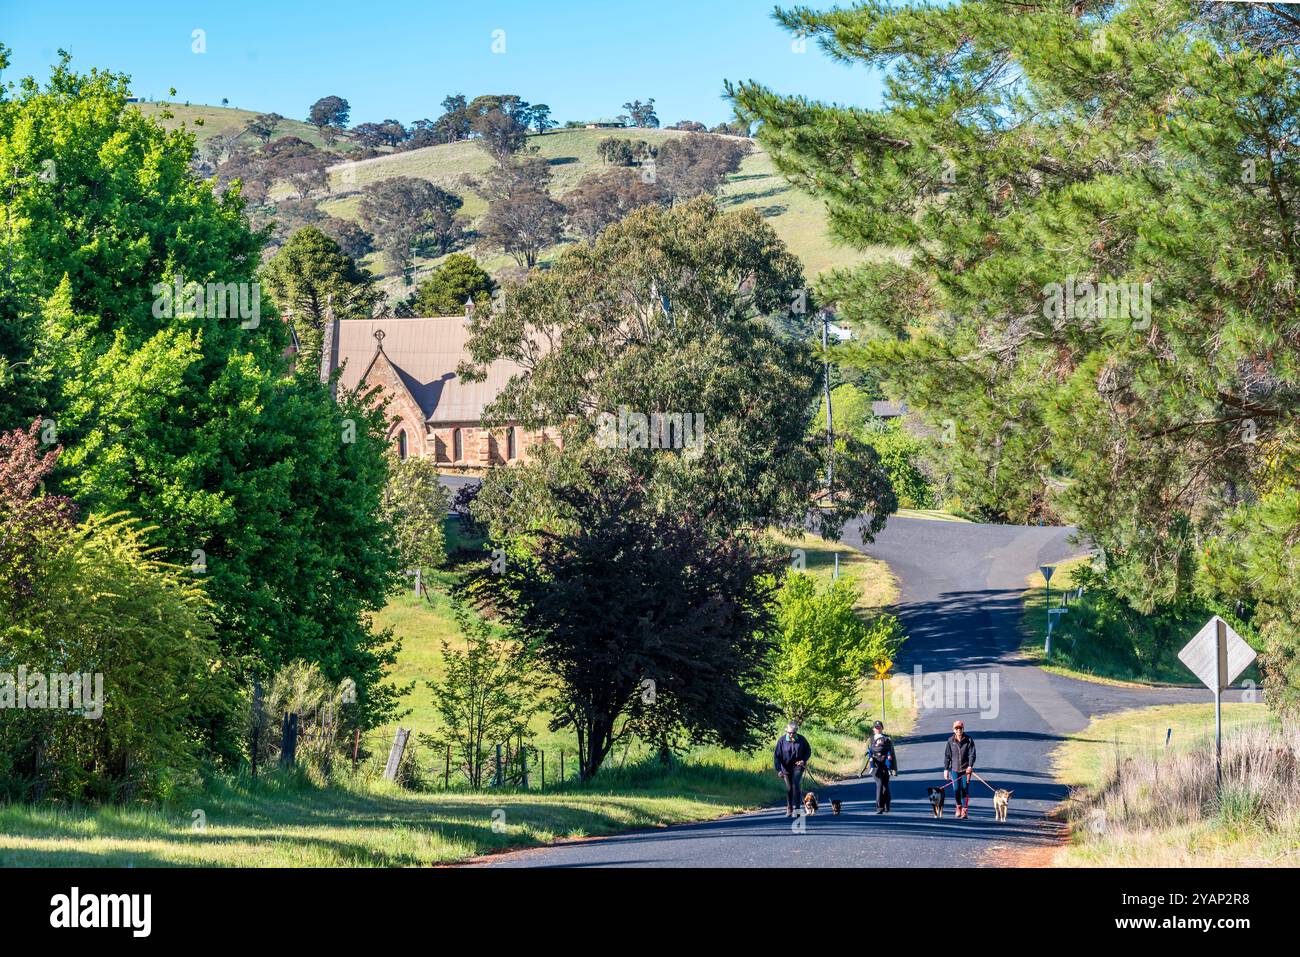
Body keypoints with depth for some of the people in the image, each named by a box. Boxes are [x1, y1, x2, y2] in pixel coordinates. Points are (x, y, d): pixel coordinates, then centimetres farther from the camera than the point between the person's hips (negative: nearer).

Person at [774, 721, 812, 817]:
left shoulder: (801, 739, -9)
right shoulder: (782, 740, -12)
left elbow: (808, 751, 6)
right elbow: (777, 756, -10)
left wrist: (804, 760, -14)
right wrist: (779, 770, -19)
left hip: (798, 765, -1)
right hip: (786, 767, 1)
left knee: (796, 783, -20)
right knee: (789, 788, 6)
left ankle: (796, 807, -19)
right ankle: (789, 809, 21)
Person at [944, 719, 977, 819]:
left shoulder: (969, 740, -3)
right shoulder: (951, 741, 3)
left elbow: (972, 754, -7)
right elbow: (947, 756, 7)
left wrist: (970, 766, -21)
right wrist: (946, 769, 3)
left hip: (966, 769, -2)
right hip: (955, 769, 2)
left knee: (965, 789, -6)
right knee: (956, 789, -2)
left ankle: (964, 810, 1)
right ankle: (959, 806, 24)